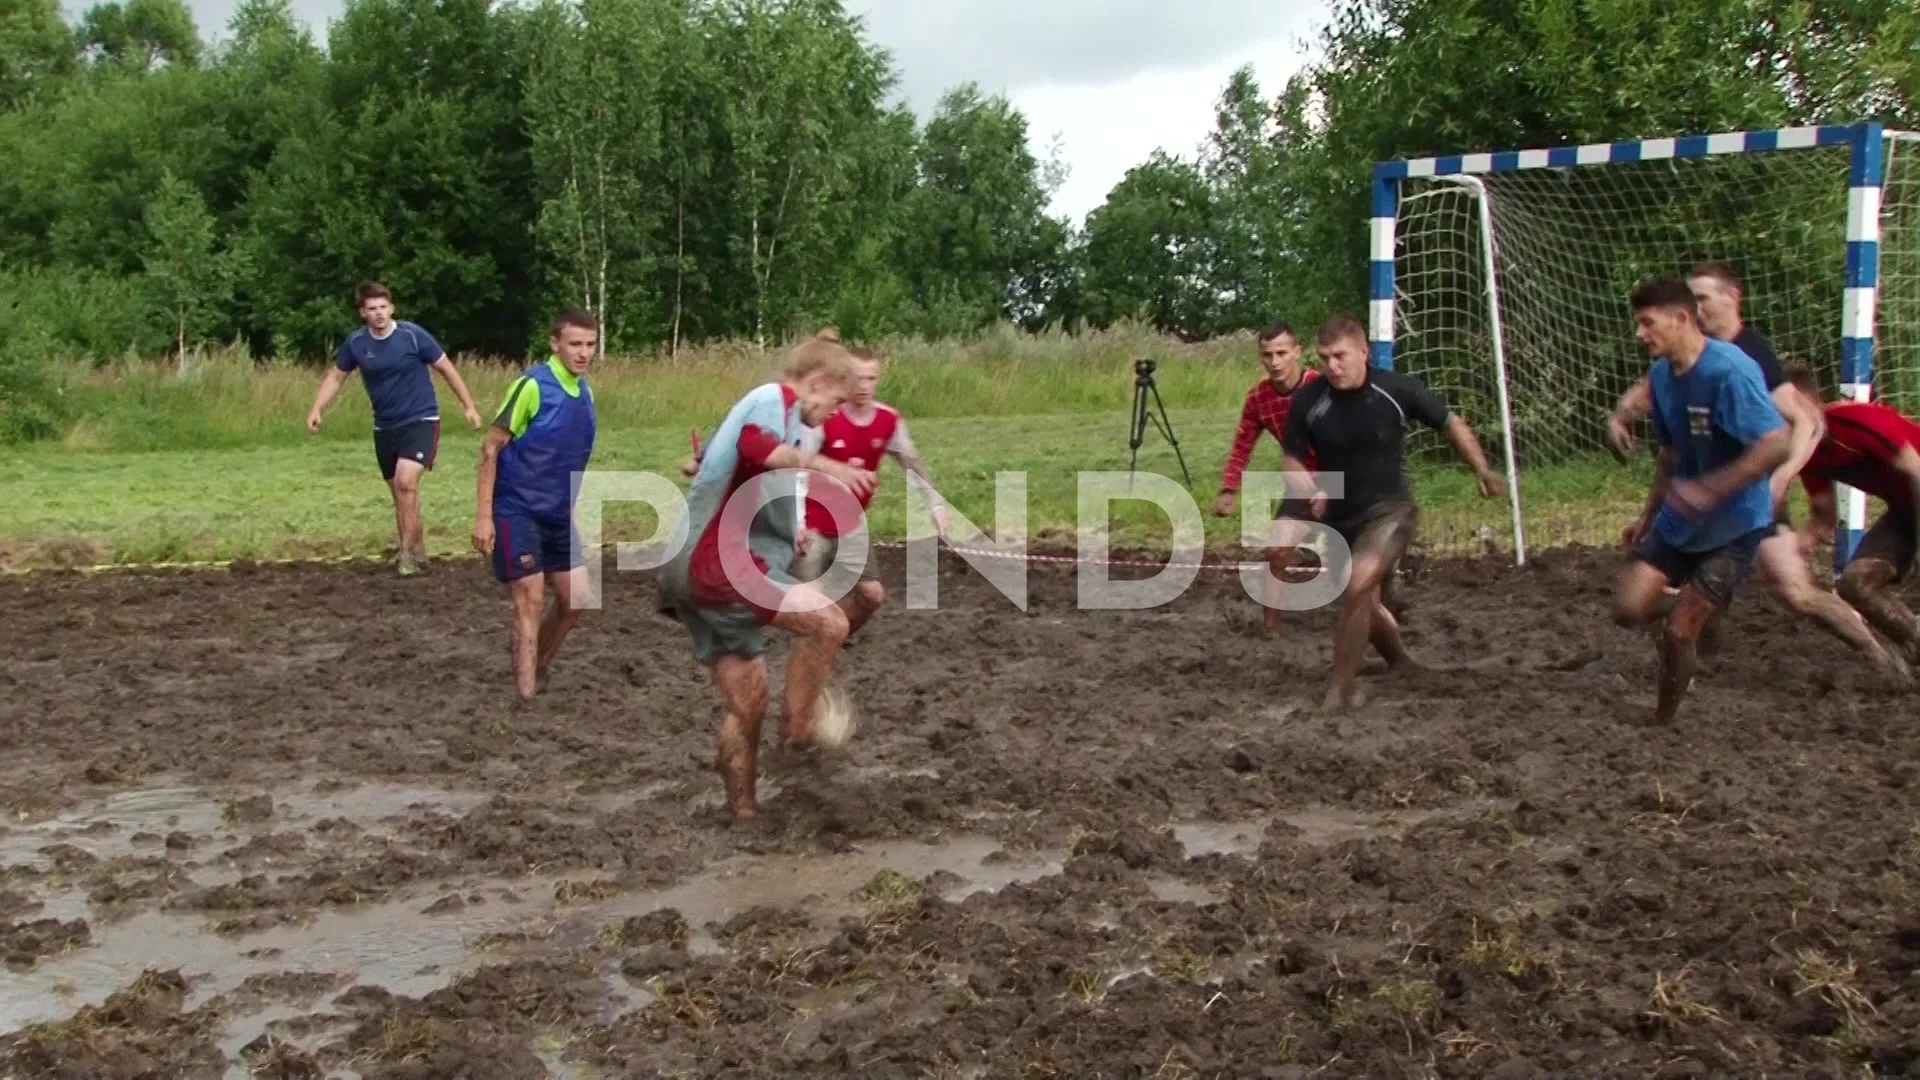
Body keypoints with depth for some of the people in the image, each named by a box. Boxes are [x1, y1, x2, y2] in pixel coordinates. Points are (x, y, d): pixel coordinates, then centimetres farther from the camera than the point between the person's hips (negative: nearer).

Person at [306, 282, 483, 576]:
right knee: (399, 494, 11)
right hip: (384, 427, 5)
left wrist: (468, 406, 0)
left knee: (406, 481, -23)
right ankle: (417, 552, 26)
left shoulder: (412, 335, -12)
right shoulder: (356, 342, -2)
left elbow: (446, 368, -2)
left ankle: (408, 552, -15)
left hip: (420, 421, -5)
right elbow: (335, 376, 10)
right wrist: (316, 410, -3)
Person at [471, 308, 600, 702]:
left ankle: (537, 670, 29)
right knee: (531, 601, -6)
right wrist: (483, 516, -19)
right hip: (517, 510, -7)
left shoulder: (584, 391, 5)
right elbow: (490, 448, -16)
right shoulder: (532, 385, -17)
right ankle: (526, 693, 3)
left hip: (558, 514, 7)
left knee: (575, 598, 8)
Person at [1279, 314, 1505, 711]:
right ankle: (1404, 666, 49)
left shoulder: (1397, 389, -16)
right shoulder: (1307, 401, -14)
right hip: (1339, 518, 4)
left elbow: (1451, 423, 0)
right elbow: (1292, 459, -1)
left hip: (1390, 510, -3)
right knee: (1365, 604, 19)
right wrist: (1310, 492, -21)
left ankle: (1340, 691, -13)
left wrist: (1483, 471, -8)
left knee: (1357, 586, -26)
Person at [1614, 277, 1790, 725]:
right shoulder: (1661, 374, 1)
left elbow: (1776, 445, -29)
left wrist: (1708, 490, -34)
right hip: (1679, 520, 7)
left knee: (1678, 632, -5)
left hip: (1734, 527, -7)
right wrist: (1649, 514, 18)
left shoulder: (1729, 371, -24)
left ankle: (1664, 722, 18)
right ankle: (1688, 608, 31)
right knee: (1629, 609, -2)